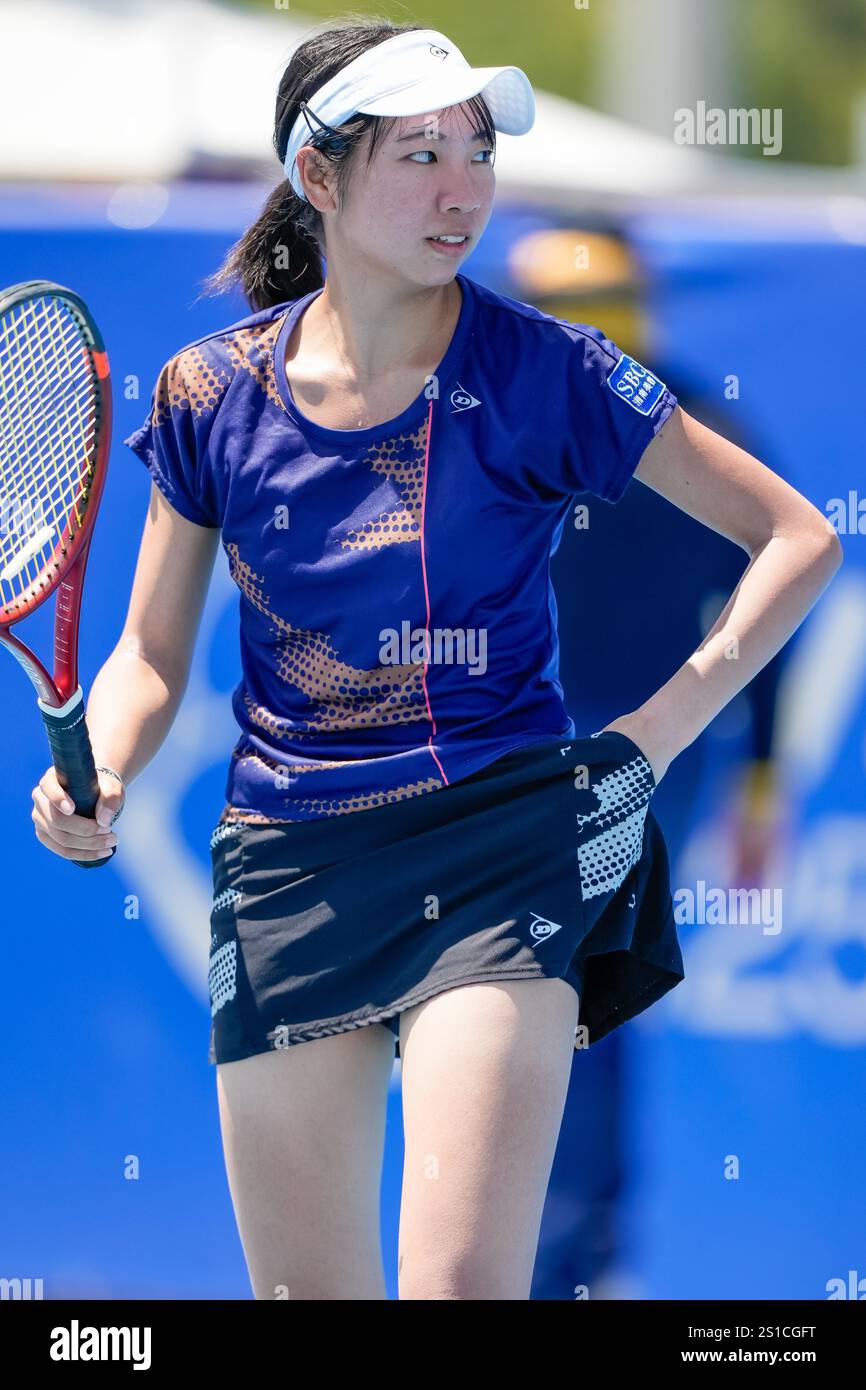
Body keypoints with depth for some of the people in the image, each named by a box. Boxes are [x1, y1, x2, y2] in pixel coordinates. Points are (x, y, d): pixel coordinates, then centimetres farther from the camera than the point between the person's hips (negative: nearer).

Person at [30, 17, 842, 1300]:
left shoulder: (541, 371, -4)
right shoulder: (212, 394, 3)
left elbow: (798, 539, 2)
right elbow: (151, 653, 12)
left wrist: (659, 734, -5)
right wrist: (98, 778, -8)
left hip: (503, 844, -3)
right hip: (289, 858, 3)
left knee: (464, 1282, -19)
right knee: (303, 1291, 6)